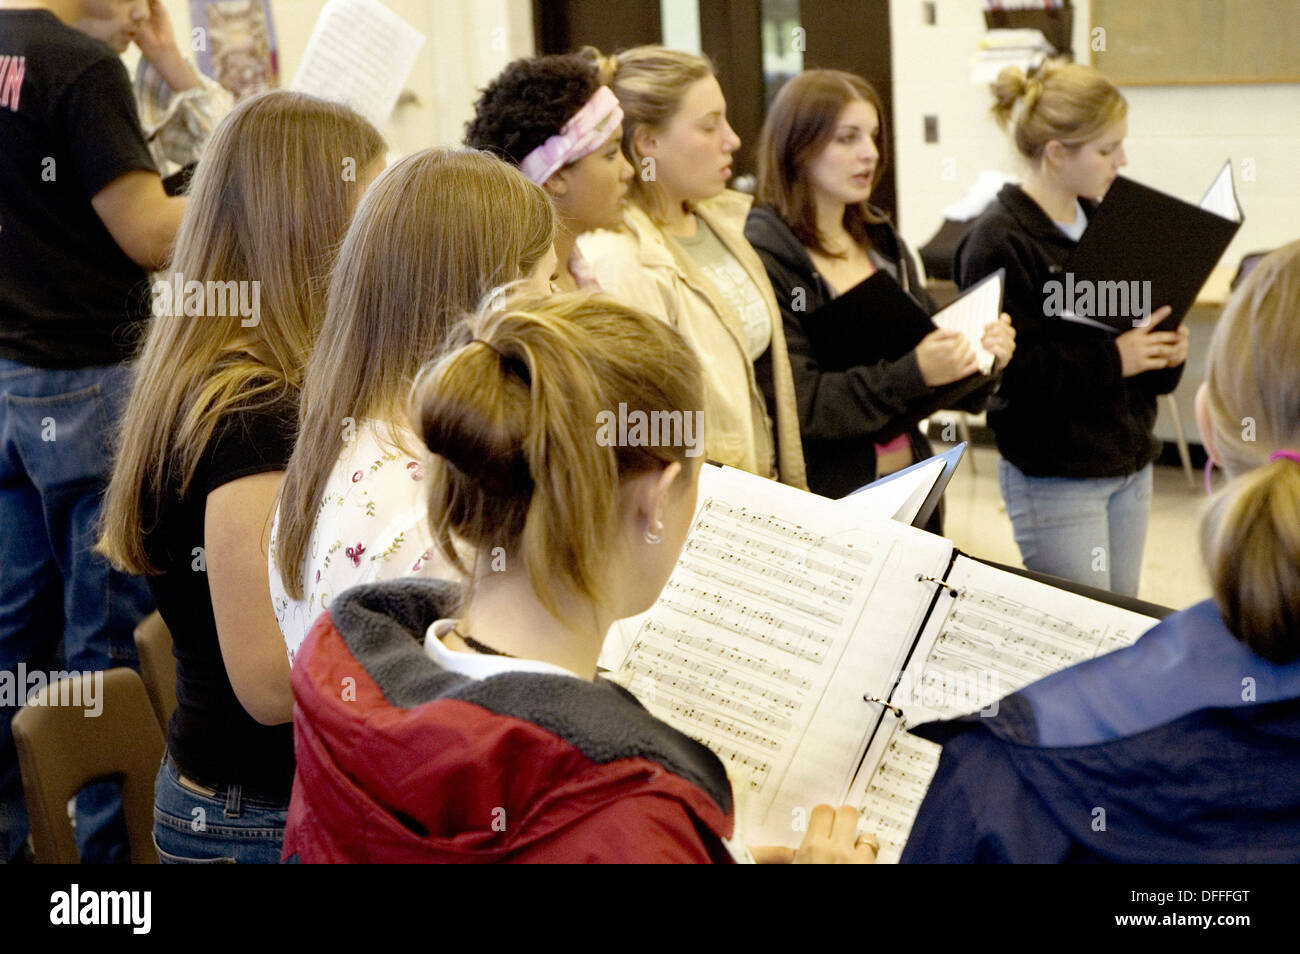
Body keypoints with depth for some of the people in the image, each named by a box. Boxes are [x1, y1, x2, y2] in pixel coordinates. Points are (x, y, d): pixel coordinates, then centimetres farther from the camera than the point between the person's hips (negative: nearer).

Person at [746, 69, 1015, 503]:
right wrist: (911, 374, -27)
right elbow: (797, 404, -19)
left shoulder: (882, 242, 10)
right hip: (826, 496, -6)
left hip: (911, 485, 7)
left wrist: (982, 354, -6)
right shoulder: (764, 256, -14)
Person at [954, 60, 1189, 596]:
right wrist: (1112, 359, -22)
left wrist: (1163, 352, -1)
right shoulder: (998, 242, -14)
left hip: (1129, 463, 8)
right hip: (1054, 480, -7)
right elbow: (1000, 370, -21)